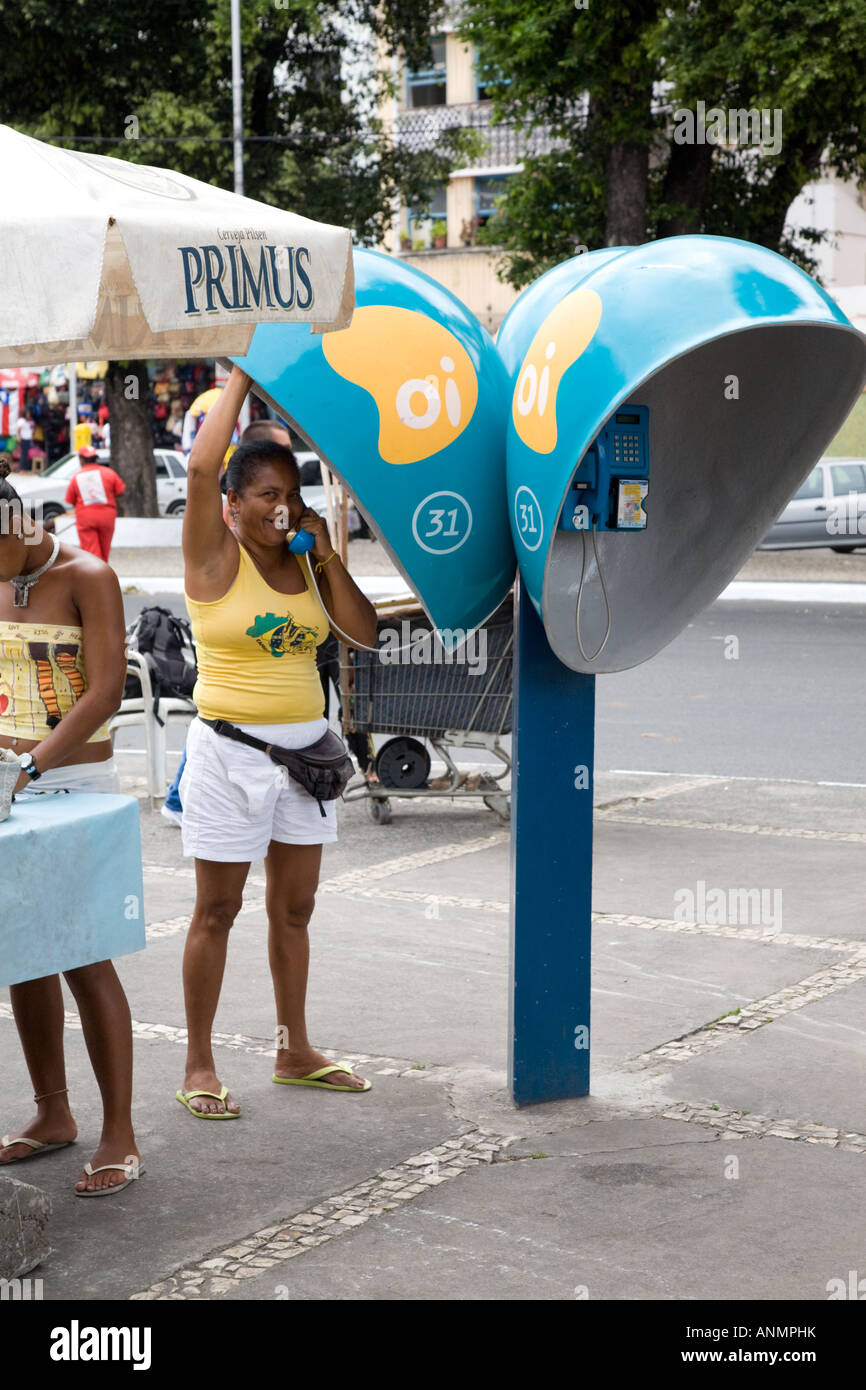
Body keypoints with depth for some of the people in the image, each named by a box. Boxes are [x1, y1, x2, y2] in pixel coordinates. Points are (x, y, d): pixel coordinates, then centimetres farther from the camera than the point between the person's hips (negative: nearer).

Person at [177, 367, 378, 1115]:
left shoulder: (306, 557, 8)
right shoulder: (216, 554, -8)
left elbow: (365, 631, 1)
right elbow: (203, 466, -25)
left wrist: (325, 556, -7)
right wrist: (241, 378, -15)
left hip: (304, 746, 6)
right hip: (230, 749, -6)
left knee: (294, 907, 13)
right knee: (217, 911, 1)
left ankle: (295, 1051, 25)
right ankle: (200, 1066, 9)